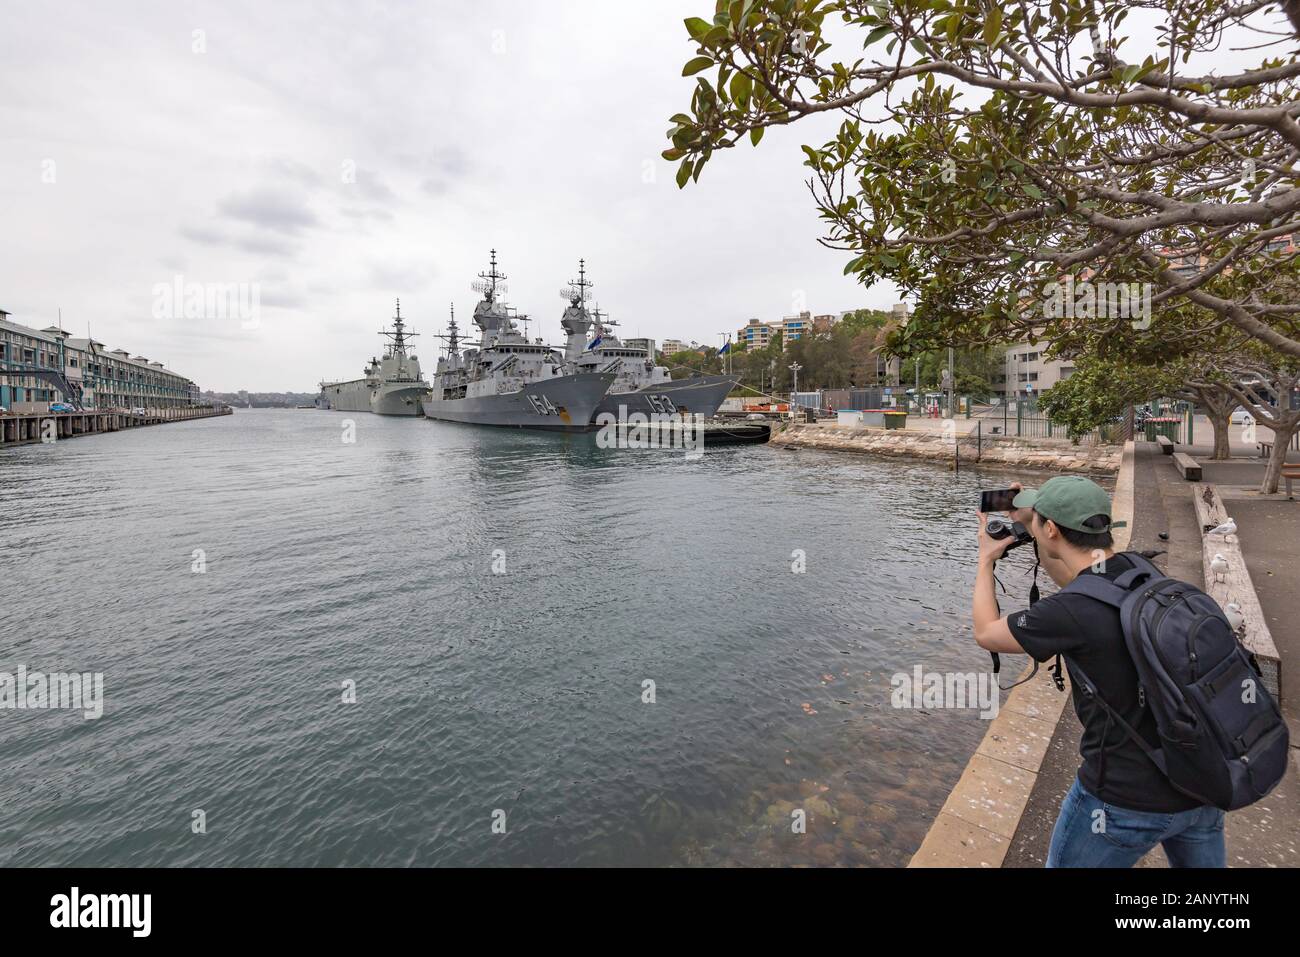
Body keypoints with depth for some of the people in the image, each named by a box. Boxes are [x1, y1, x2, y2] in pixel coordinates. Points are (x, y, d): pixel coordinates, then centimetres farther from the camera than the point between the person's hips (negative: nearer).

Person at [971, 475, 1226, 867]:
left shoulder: (1071, 613, -24)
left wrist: (986, 560, 7)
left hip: (1129, 800, -6)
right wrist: (1030, 526, 19)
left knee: (1066, 860, 17)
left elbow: (986, 633, -5)